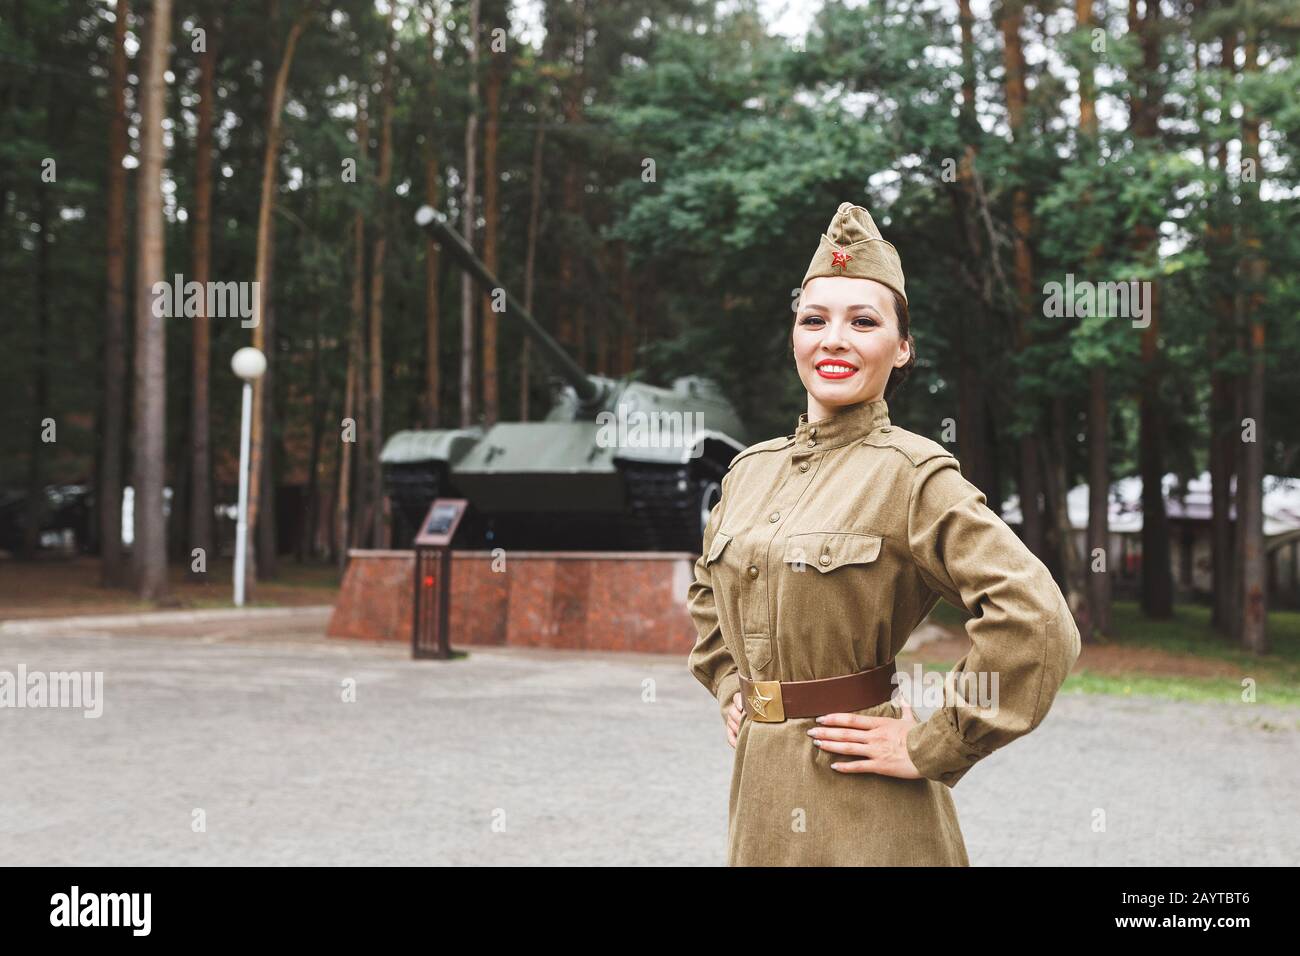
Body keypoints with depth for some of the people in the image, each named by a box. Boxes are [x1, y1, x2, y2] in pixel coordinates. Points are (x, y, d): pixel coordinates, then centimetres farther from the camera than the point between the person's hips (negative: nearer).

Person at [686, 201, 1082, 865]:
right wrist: (730, 689, 12)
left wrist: (930, 747, -15)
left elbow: (1037, 626, -21)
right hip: (759, 796, 6)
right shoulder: (749, 471, 6)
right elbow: (707, 598, 25)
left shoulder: (913, 474, -13)